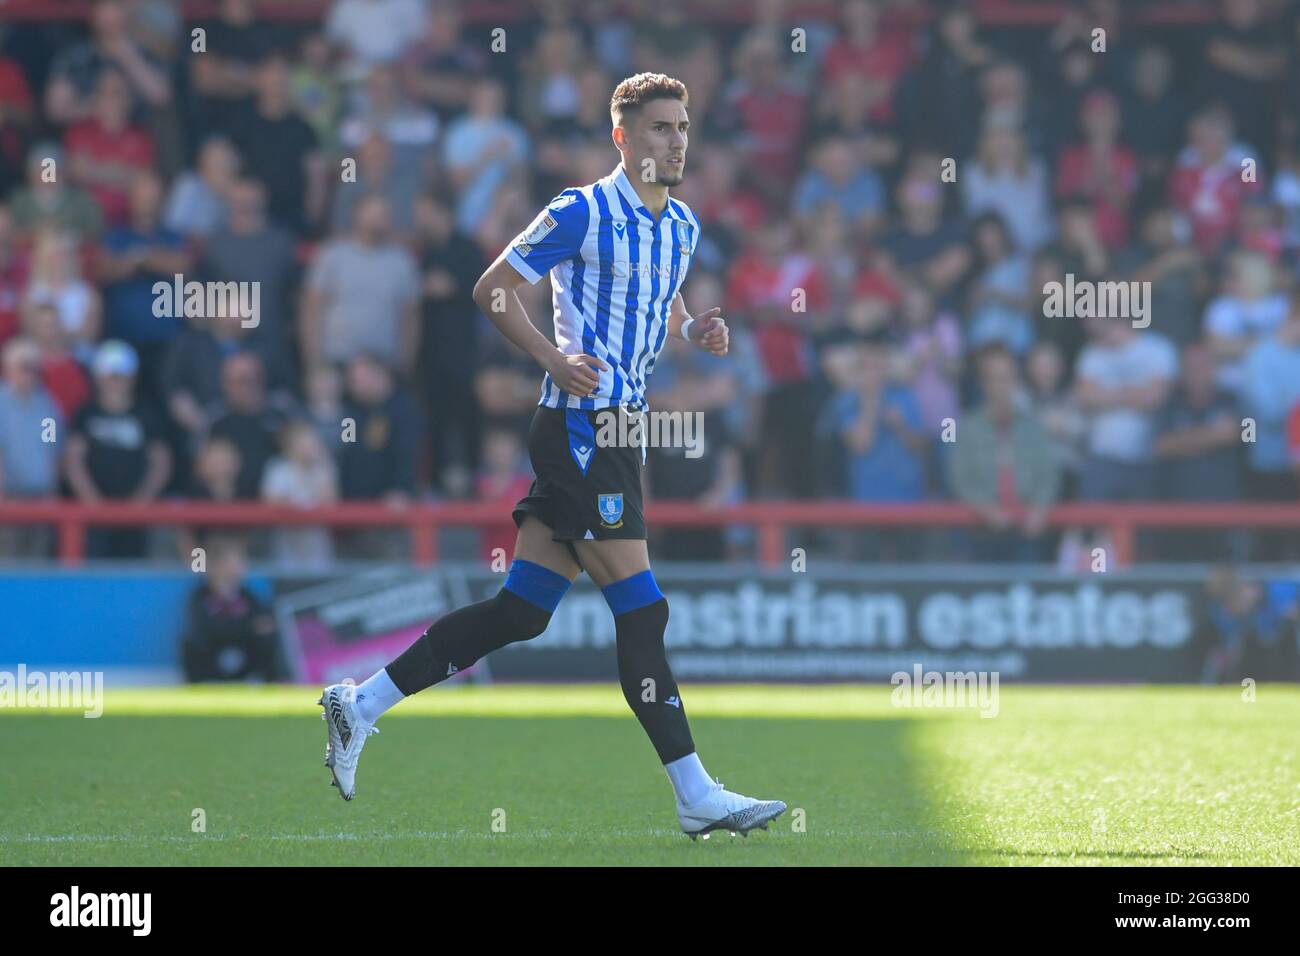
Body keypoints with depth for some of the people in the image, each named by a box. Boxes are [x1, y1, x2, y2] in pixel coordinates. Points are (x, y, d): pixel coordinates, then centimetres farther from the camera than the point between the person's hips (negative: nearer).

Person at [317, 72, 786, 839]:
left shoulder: (682, 226, 14)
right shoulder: (582, 213, -10)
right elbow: (493, 289, -5)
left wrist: (692, 328, 8)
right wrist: (556, 359, -17)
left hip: (620, 433, 9)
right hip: (579, 429, -9)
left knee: (521, 611, 8)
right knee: (641, 611, -9)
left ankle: (362, 705, 16)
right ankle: (696, 796, -7)